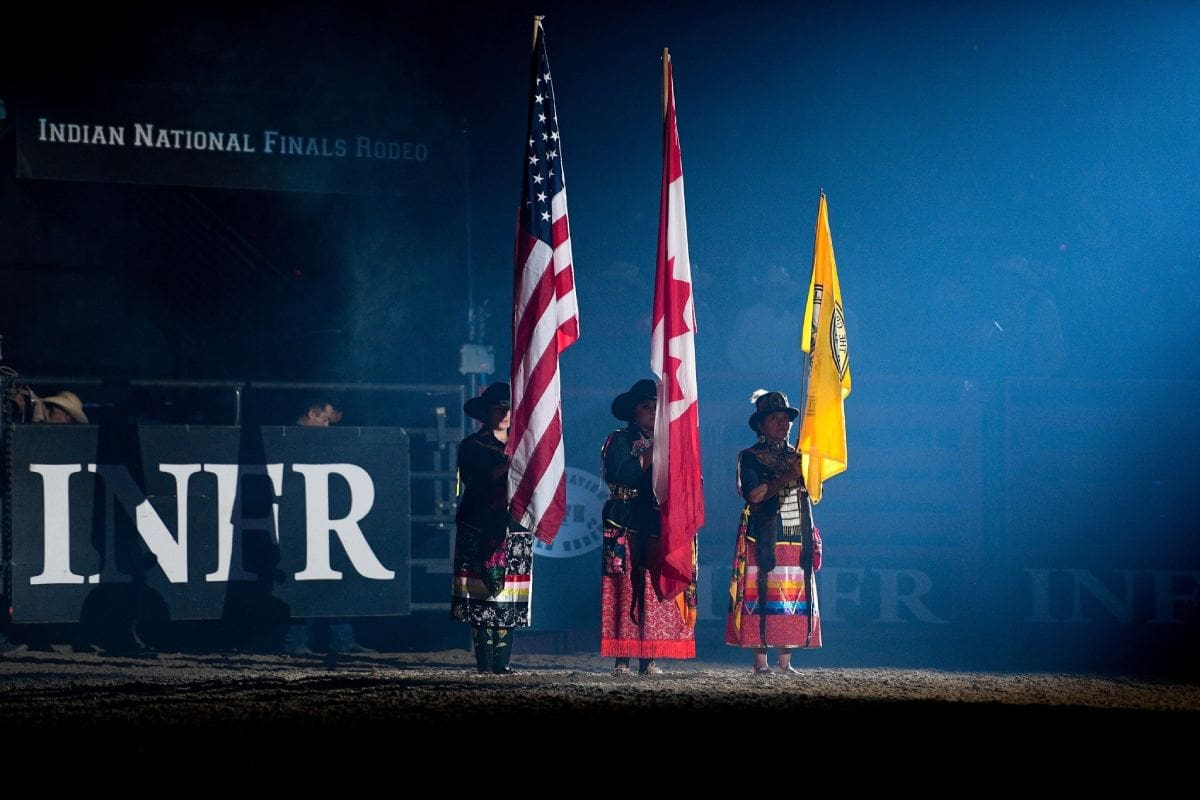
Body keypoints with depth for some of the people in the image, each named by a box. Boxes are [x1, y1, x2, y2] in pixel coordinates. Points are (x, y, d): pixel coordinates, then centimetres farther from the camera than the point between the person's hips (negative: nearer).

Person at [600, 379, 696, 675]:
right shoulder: (619, 440, 6)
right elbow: (622, 476, -11)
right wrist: (650, 454, -9)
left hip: (659, 526, 5)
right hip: (627, 526, -4)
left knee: (656, 592, -3)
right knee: (626, 590, -10)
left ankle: (649, 659, -3)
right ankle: (622, 660, -12)